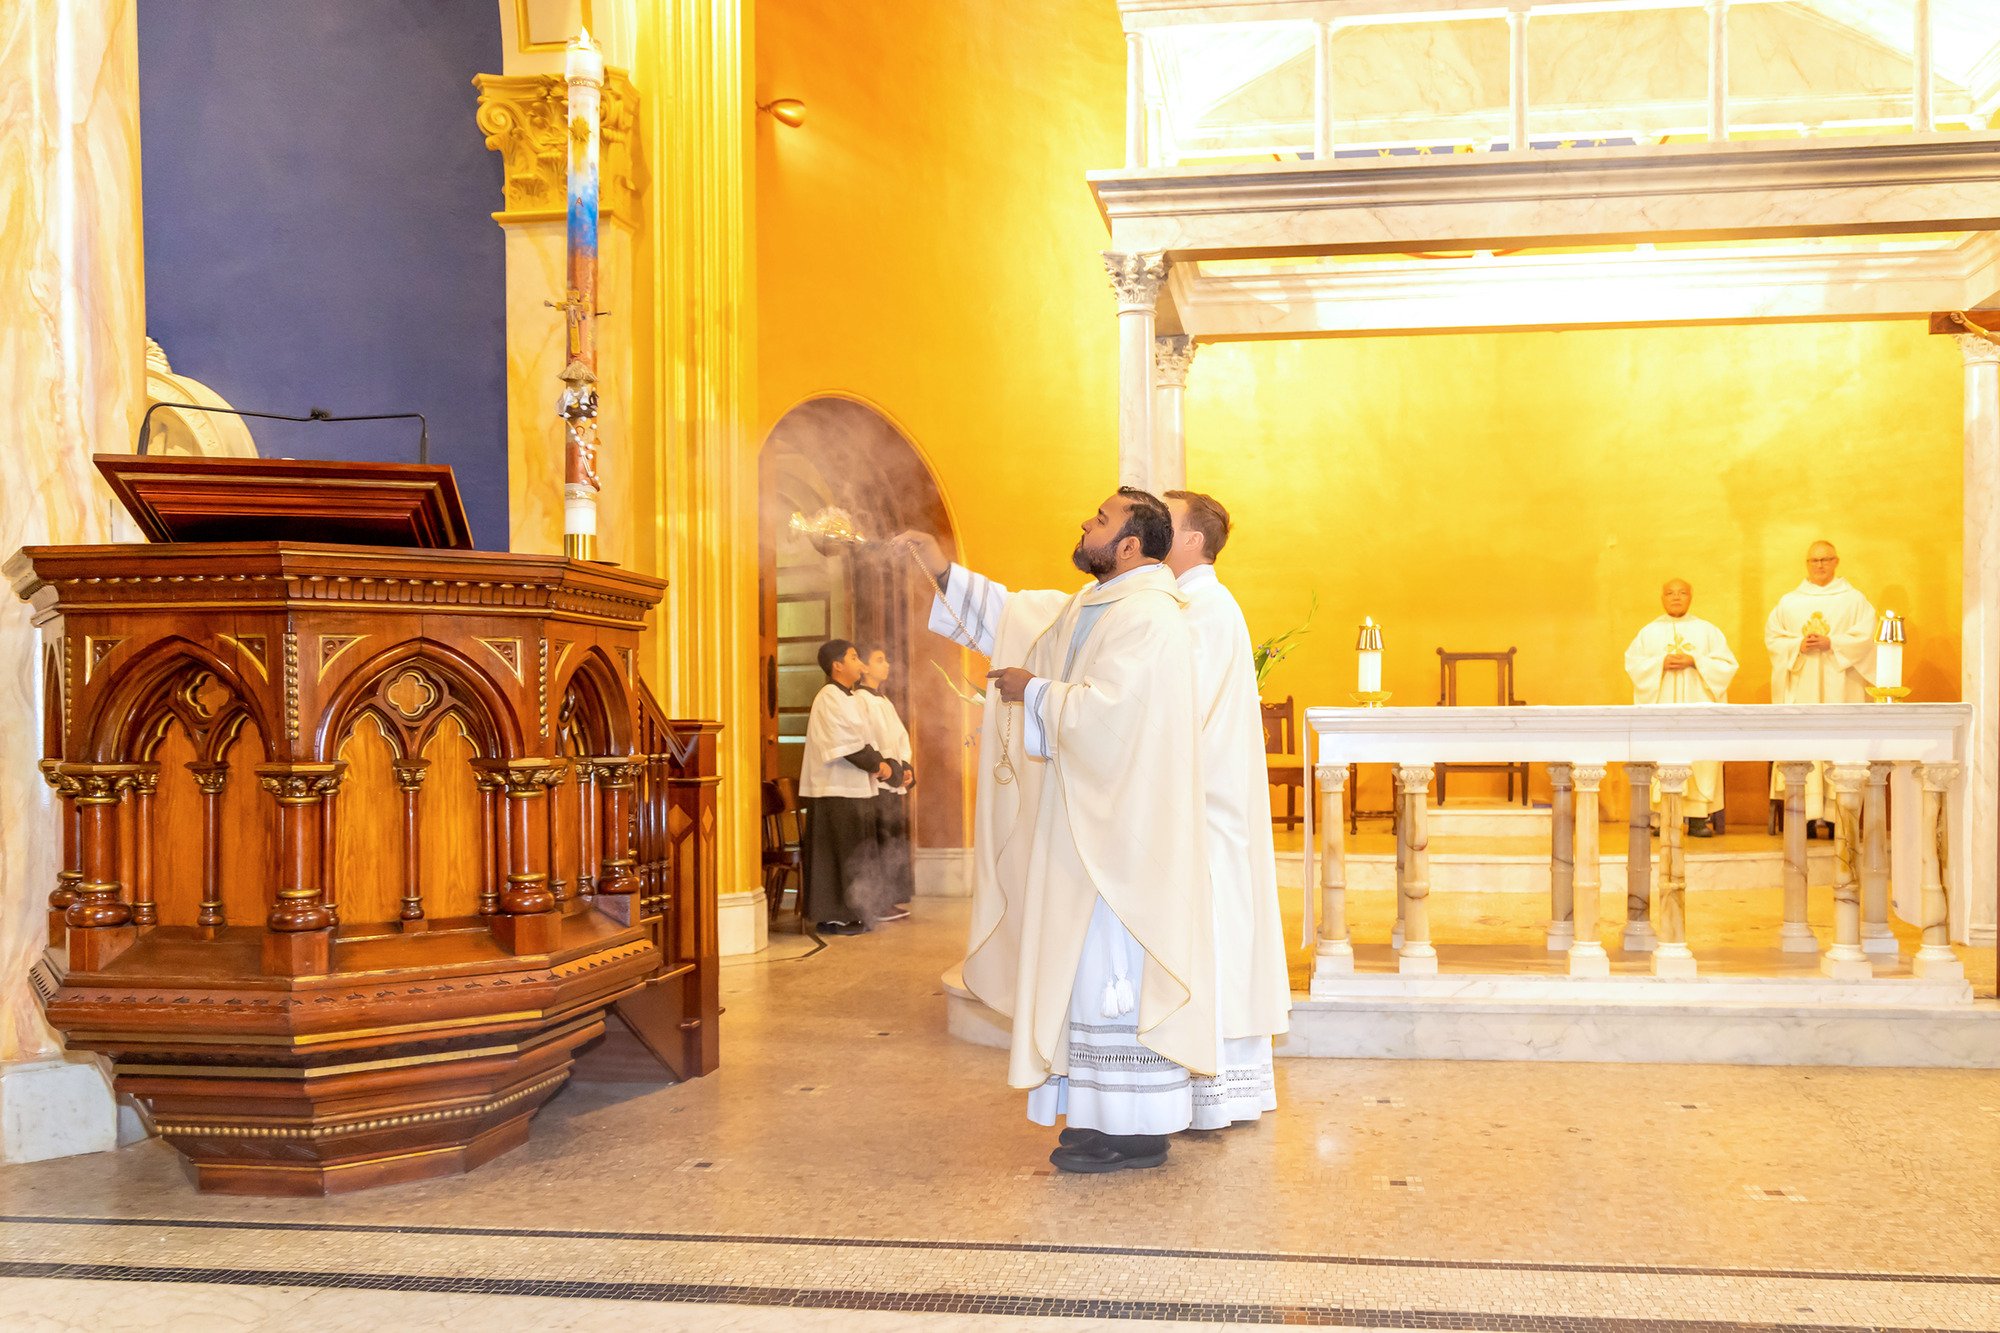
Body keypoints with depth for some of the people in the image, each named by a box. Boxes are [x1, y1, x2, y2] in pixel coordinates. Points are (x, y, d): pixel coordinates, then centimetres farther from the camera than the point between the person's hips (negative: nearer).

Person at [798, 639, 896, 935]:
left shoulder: (852, 698, 16)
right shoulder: (829, 699, -14)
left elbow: (865, 740, 14)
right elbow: (847, 745, -20)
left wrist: (880, 763, -4)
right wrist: (877, 764, -10)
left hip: (855, 788, 9)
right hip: (837, 790, -9)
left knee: (854, 852, 12)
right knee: (837, 853, -4)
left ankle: (849, 913, 18)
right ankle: (832, 917, 2)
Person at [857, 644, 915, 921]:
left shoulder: (884, 701, 19)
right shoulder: (860, 700, -8)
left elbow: (901, 737, 17)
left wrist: (906, 766, 2)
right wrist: (890, 769, -16)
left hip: (895, 782, 9)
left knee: (896, 840, 9)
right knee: (882, 841, -8)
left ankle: (893, 900, 14)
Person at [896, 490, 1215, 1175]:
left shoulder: (1148, 616, -17)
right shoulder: (1093, 604, 15)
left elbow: (1104, 709, -26)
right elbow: (1017, 618, 24)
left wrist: (1034, 693, -12)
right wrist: (946, 574, 18)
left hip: (1123, 828, -10)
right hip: (1094, 821, 10)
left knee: (1117, 965, -5)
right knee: (1093, 960, 14)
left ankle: (1135, 1132, 3)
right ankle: (1112, 1114, 23)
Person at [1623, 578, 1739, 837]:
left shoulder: (1707, 630, 11)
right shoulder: (1649, 631, 12)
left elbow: (1727, 665, 3)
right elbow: (1633, 663, 3)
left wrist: (1694, 661, -10)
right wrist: (1661, 663, -12)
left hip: (1697, 706, 0)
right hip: (1662, 706, 0)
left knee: (1700, 757, -9)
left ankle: (1699, 816, -7)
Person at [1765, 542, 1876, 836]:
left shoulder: (1854, 599, 9)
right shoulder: (1789, 602, 14)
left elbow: (1865, 636, -2)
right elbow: (1772, 636, 8)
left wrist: (1831, 644, -14)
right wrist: (1799, 645, -9)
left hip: (1839, 687, -1)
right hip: (1801, 687, 1)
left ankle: (1837, 815, -6)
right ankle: (1807, 815, -8)